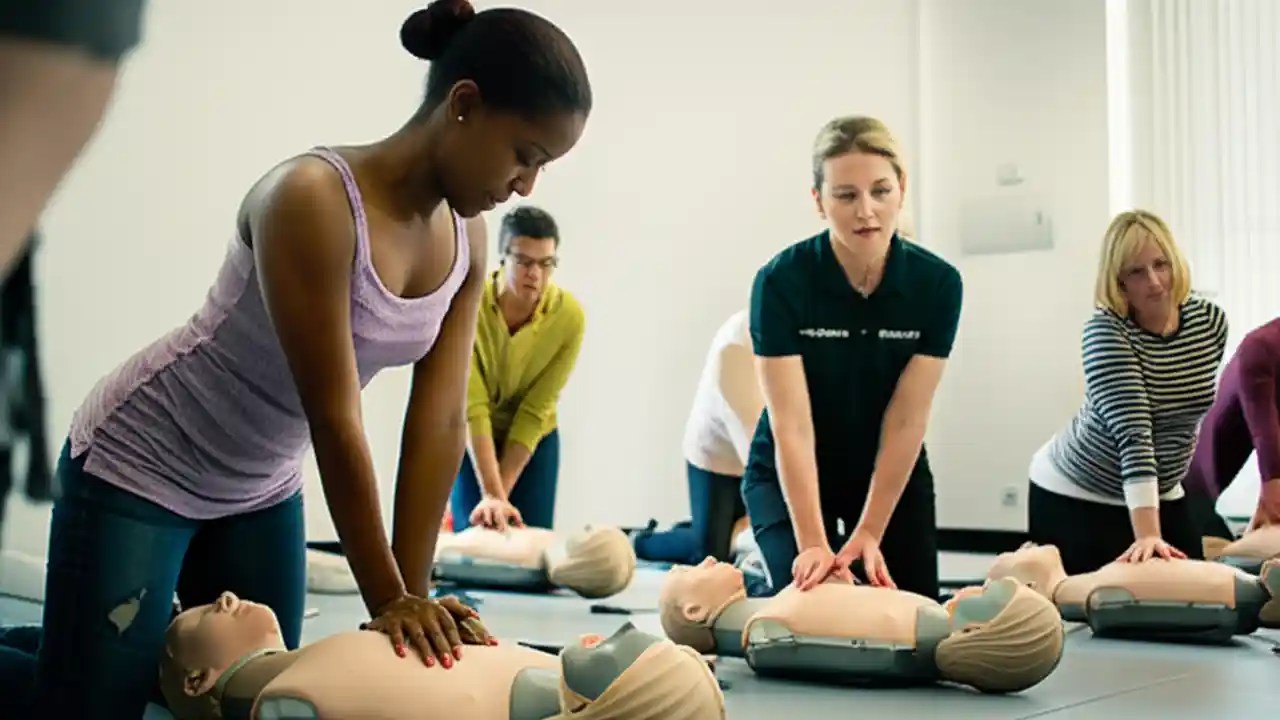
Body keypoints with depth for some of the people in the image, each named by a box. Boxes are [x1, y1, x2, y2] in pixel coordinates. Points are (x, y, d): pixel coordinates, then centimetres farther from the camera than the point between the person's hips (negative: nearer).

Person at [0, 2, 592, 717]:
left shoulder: (466, 241, -5)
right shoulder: (313, 199, -28)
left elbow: (441, 423, -9)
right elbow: (334, 419, -28)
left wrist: (413, 592, -13)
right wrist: (387, 599, -22)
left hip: (262, 489, 7)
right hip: (139, 466, -7)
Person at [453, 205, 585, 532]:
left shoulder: (569, 315, -25)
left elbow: (535, 412, -22)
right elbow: (471, 407, -32)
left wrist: (501, 493, -24)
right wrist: (491, 494, -39)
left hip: (534, 438, 1)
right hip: (471, 437, -1)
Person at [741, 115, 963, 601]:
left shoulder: (938, 284, -18)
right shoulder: (781, 281, -25)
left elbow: (906, 421, -18)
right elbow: (791, 425, -26)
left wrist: (869, 535, -20)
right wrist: (813, 544, -32)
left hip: (893, 474, 2)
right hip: (790, 478, -2)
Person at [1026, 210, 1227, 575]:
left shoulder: (1211, 320, -7)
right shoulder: (1105, 332, -24)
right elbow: (1133, 432, -35)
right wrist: (1147, 535, -41)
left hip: (1160, 494, 6)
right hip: (1074, 494, -6)